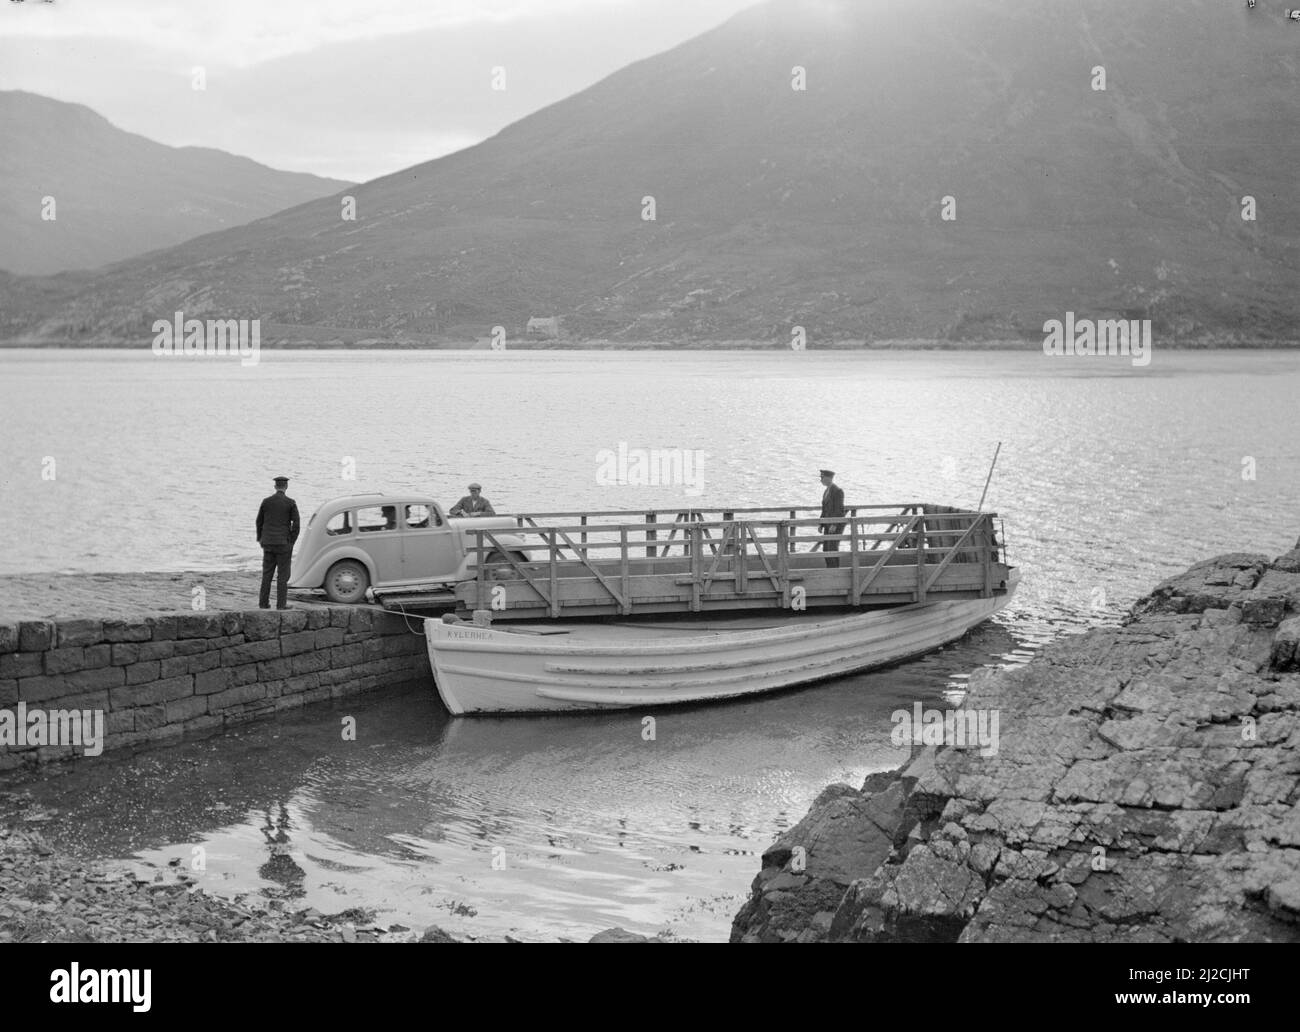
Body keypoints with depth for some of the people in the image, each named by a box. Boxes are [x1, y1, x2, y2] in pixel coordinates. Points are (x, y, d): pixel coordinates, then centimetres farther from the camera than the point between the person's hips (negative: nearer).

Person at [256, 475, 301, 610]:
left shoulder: (266, 501, 2)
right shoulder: (291, 503, -6)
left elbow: (259, 522, 7)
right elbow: (296, 524, -9)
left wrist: (260, 539, 18)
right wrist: (291, 542, 0)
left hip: (268, 543, 3)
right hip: (284, 543, -3)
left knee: (267, 573, 9)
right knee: (283, 574, 1)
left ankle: (263, 602, 9)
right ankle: (281, 604, -2)